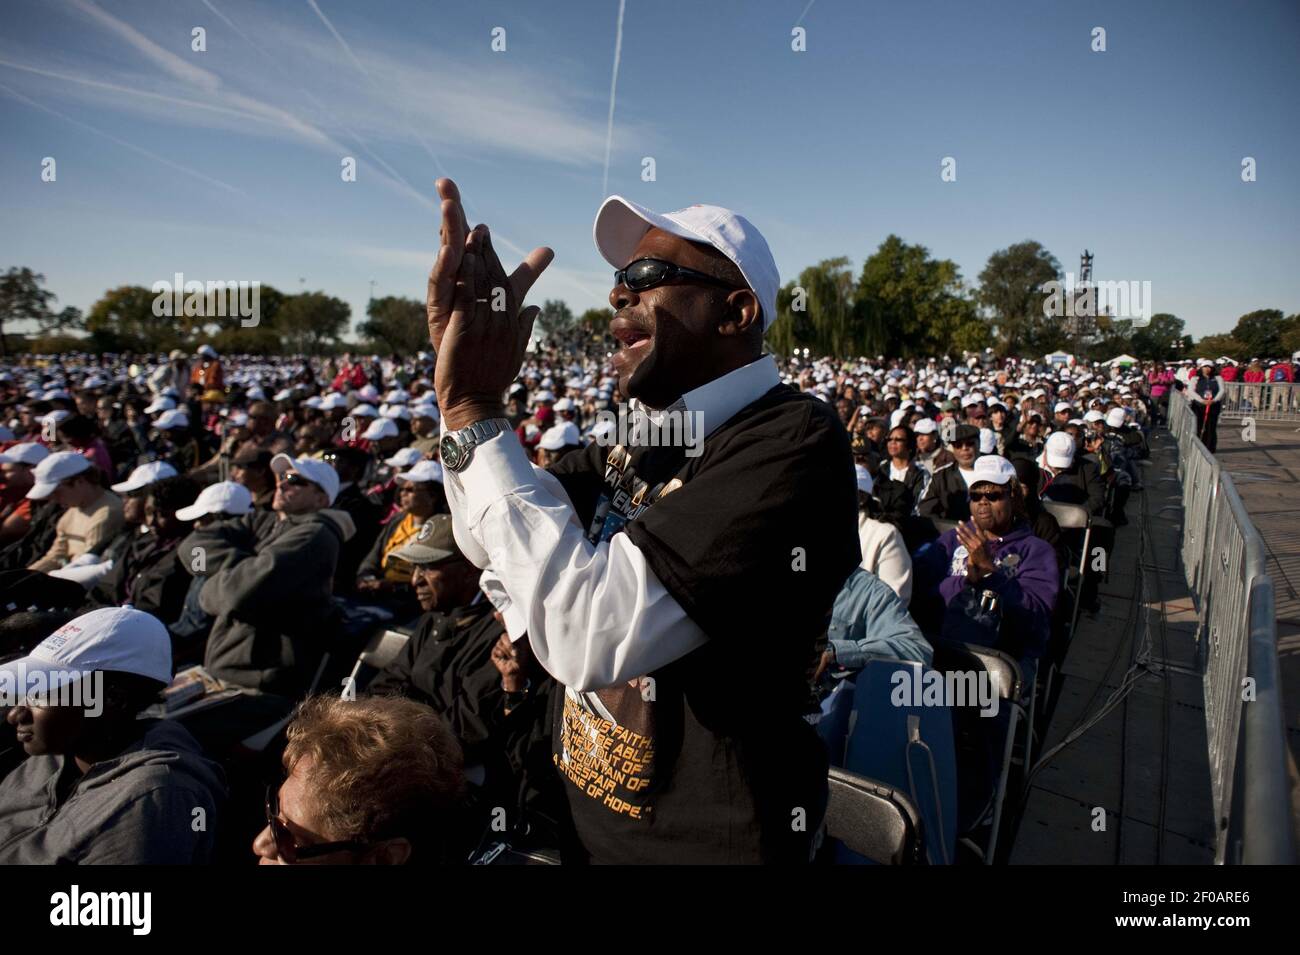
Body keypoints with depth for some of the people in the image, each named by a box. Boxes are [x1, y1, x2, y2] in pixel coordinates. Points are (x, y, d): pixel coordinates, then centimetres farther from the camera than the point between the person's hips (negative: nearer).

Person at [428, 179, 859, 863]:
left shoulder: (792, 444, -25)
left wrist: (472, 413, -26)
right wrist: (467, 387, -11)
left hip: (705, 841, -6)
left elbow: (593, 633, -33)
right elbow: (491, 539, 3)